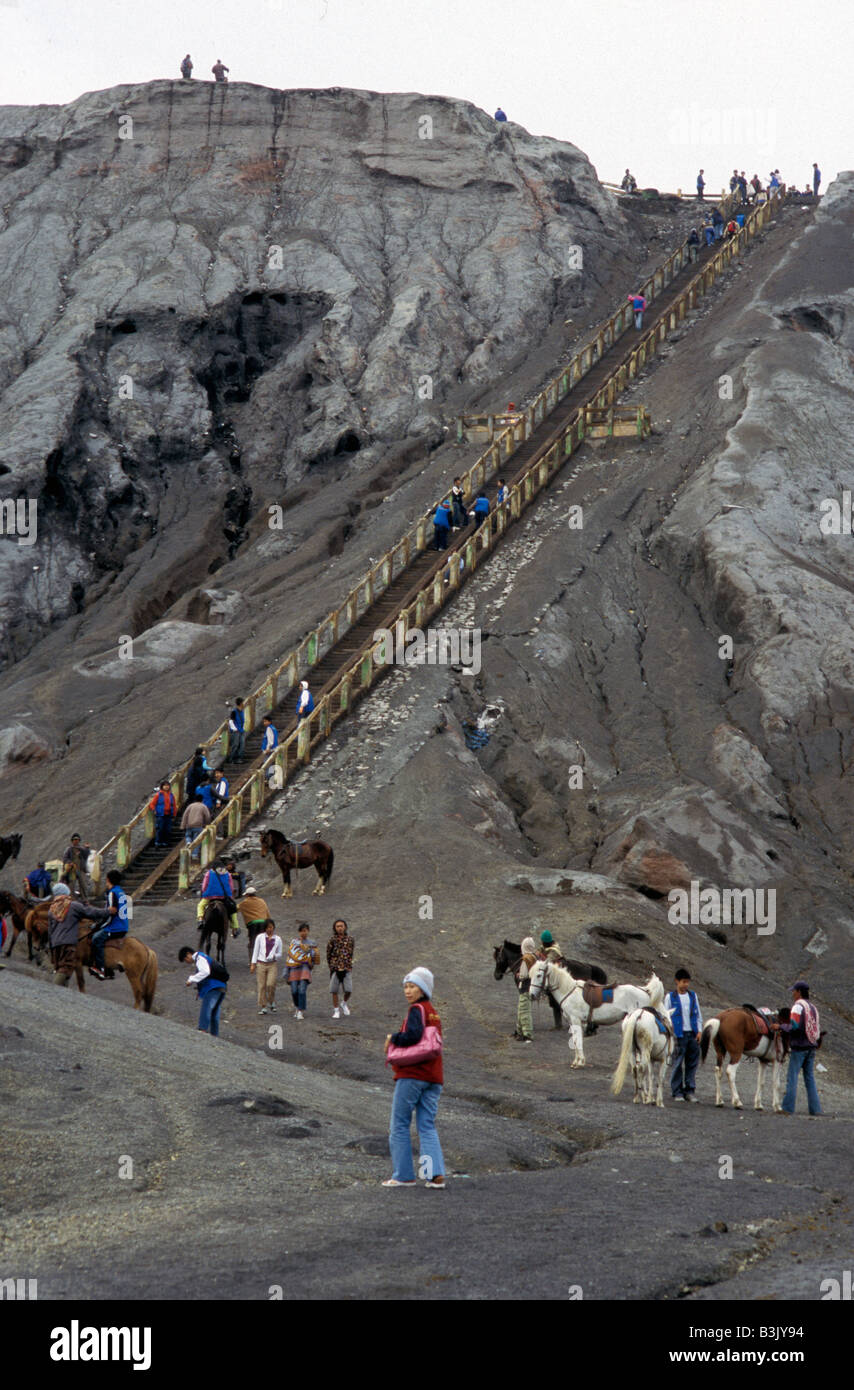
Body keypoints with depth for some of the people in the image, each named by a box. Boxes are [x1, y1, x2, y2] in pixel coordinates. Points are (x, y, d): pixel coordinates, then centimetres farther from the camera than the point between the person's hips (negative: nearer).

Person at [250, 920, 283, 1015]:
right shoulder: (260, 937, 8)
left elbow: (279, 954, 14)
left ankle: (271, 1003, 7)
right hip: (261, 964, 0)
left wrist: (275, 956, -9)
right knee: (262, 986, -3)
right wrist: (253, 964, 1)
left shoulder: (277, 939, 11)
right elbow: (255, 951, 9)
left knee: (271, 984, -15)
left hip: (272, 965, 0)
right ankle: (263, 1006, 4)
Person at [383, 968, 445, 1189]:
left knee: (399, 1125, 2)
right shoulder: (433, 1012, 18)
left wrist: (393, 1038, -8)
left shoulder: (417, 1009, -8)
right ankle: (436, 1174, -7)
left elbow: (413, 1035, -24)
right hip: (434, 1077, 8)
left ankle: (403, 1175, 2)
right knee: (427, 1127, 6)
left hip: (412, 1075, -8)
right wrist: (396, 1041, 10)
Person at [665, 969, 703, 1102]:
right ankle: (676, 1092, 4)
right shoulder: (670, 997, -1)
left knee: (692, 1063, 5)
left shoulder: (692, 995, 10)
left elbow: (698, 1015, 14)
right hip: (678, 1035, -4)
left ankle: (689, 1091, 13)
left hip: (692, 1034, 4)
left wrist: (699, 1031, 4)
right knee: (677, 1064, -3)